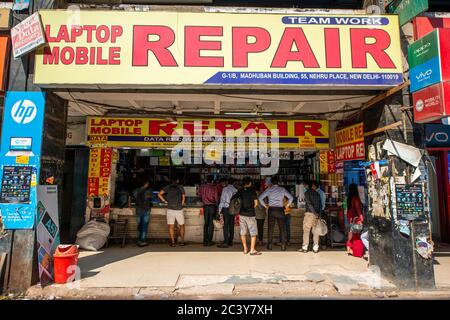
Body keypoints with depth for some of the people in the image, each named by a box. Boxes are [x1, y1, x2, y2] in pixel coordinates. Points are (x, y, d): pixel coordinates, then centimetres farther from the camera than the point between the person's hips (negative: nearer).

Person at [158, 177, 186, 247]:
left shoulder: (168, 187, 6)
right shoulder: (181, 187, 2)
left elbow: (159, 194, 1)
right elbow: (183, 197, 0)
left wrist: (164, 201, 6)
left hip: (170, 209, 1)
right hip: (179, 210, -1)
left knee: (171, 227, 6)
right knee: (181, 226, 13)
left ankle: (173, 242, 4)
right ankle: (182, 241, 14)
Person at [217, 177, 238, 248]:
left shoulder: (225, 189, -5)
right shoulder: (236, 190, 5)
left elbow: (222, 199, -6)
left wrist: (220, 209, -1)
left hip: (226, 208, -4)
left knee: (226, 225, -5)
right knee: (231, 225, 9)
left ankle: (226, 242, -8)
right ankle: (230, 241, 16)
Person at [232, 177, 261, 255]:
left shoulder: (240, 191, 3)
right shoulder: (252, 191, -7)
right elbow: (256, 203, -7)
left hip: (242, 214, 4)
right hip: (250, 214, -4)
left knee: (243, 232, 12)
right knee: (253, 232, 4)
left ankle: (245, 249, 17)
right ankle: (252, 250, 0)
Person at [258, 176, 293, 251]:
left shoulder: (269, 189, 0)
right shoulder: (282, 189, 3)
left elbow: (260, 198, -5)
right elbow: (291, 198, 1)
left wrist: (265, 205, 4)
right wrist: (287, 205, 10)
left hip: (271, 209, 0)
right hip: (280, 209, 0)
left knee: (270, 228, 6)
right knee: (282, 228, 5)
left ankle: (270, 245, 8)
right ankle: (283, 246, 4)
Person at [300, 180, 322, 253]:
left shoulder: (307, 192, -3)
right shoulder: (317, 194, 12)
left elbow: (309, 203, -13)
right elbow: (320, 205, 10)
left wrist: (314, 212, -11)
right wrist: (318, 213, 8)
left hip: (309, 213, -4)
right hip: (317, 214, 5)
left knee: (306, 230, 0)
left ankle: (305, 248, 1)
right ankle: (315, 248, 8)